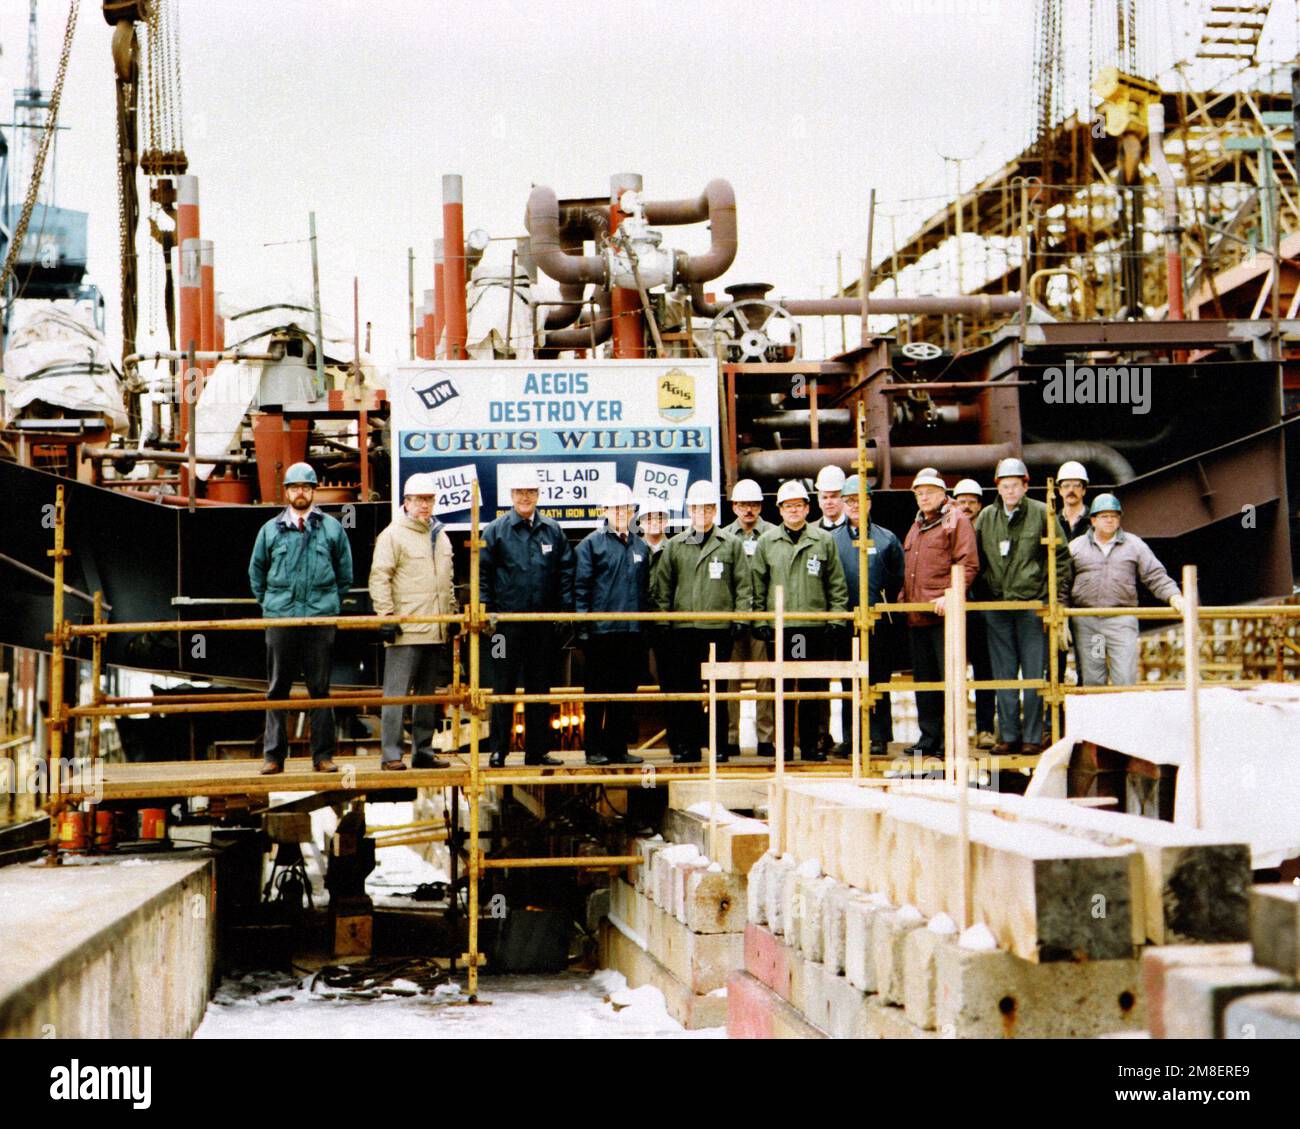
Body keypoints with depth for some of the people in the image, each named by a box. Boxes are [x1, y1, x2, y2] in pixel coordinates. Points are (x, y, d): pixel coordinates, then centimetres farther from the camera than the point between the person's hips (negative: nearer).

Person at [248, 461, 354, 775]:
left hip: (321, 618, -1)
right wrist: (268, 603, 10)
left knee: (320, 688, 3)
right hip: (280, 619, 1)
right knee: (277, 690, 3)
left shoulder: (332, 528, 6)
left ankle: (323, 754, 7)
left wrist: (332, 604, 8)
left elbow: (345, 573, 12)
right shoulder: (270, 529, 7)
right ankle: (273, 755, 7)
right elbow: (256, 572, 16)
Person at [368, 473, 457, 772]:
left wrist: (453, 613, 21)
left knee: (428, 694, 12)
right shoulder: (394, 534, -5)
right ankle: (391, 754, -4)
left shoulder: (440, 536, 18)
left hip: (436, 631, 7)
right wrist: (386, 615, -16)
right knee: (397, 692, -6)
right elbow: (379, 577, -10)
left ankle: (423, 751, 18)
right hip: (405, 630, -7)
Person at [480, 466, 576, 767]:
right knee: (503, 688, 0)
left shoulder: (553, 531, 10)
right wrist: (487, 608, -9)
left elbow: (566, 571, 11)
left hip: (544, 622, 3)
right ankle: (498, 750, 5)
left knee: (540, 687, 8)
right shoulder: (496, 530, 2)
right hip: (507, 621, -3)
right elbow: (482, 571, 0)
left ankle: (537, 750, 14)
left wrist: (566, 609, 2)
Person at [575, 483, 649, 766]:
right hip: (601, 630, -5)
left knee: (626, 693, 8)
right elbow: (581, 587, -4)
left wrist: (645, 622, 15)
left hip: (632, 631, 5)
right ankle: (595, 750, 5)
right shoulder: (592, 543, 0)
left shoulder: (640, 547, 15)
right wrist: (582, 626, -10)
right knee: (596, 693, 0)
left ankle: (618, 748, 15)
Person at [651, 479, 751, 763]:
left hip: (719, 626, -1)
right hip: (683, 629, 1)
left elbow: (742, 585, 8)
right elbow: (662, 588, 11)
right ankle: (686, 746, 8)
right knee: (684, 690, 1)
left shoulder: (731, 544, 8)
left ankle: (719, 745, 9)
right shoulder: (675, 546, 12)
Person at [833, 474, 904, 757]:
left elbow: (898, 581, 6)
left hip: (878, 623, -2)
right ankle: (850, 737, 11)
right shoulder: (832, 540, 10)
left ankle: (879, 737, 5)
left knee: (879, 681, 0)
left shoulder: (887, 539, 6)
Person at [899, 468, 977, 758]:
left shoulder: (956, 521, -1)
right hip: (917, 615, 8)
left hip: (945, 614, -8)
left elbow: (968, 564, -10)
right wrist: (903, 598, 16)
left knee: (949, 677, -6)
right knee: (924, 679, 10)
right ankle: (929, 736, 16)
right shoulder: (916, 528, 23)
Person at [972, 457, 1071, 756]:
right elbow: (976, 561, 16)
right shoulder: (986, 517, 9)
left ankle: (1032, 737, 6)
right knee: (1003, 675, 7)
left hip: (1033, 605, -3)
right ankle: (1009, 735, 13)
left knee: (1034, 674, 1)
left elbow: (1061, 558, 1)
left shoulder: (1041, 514, -1)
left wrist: (1057, 599, -3)